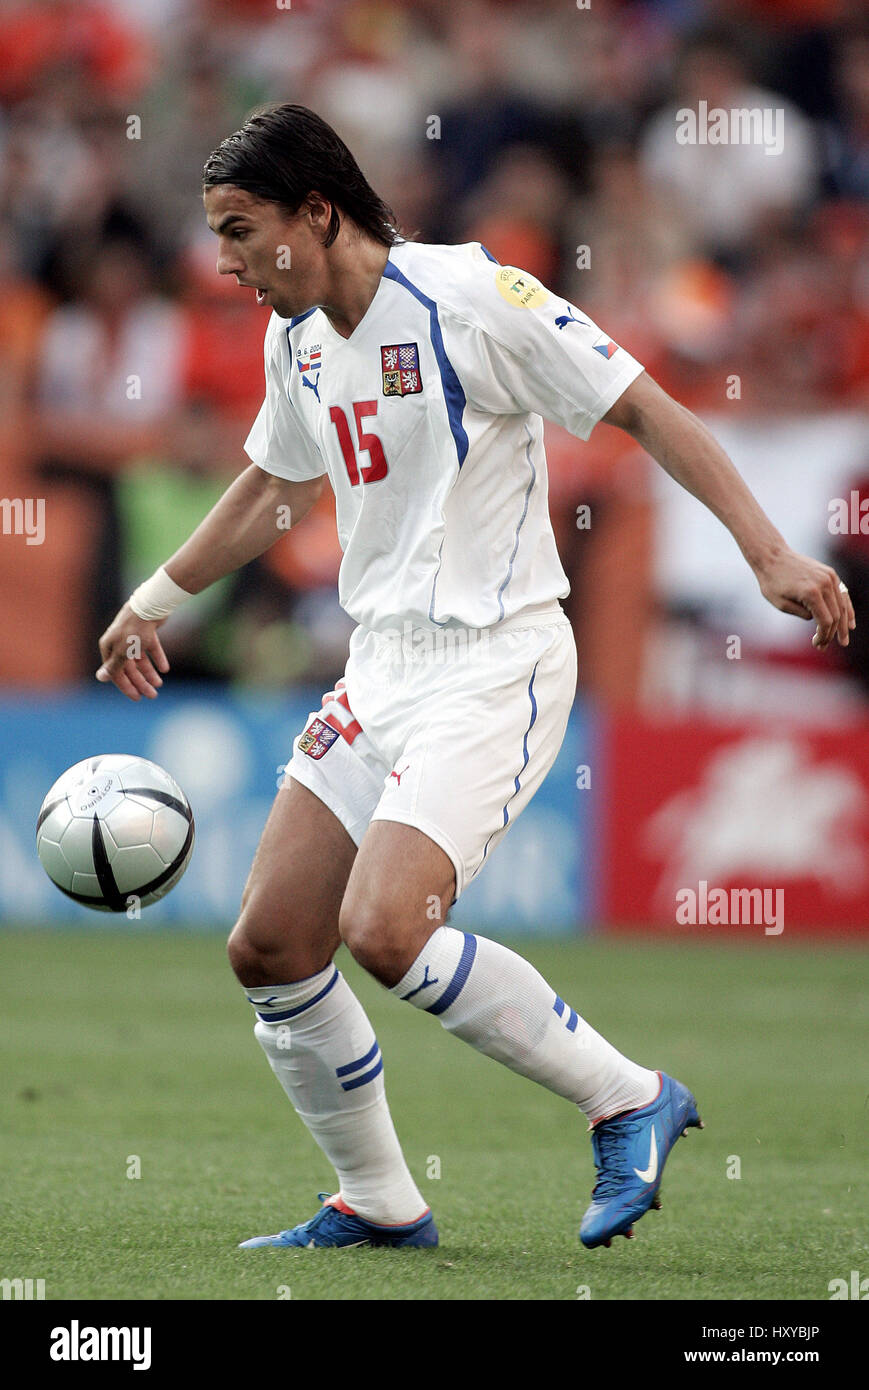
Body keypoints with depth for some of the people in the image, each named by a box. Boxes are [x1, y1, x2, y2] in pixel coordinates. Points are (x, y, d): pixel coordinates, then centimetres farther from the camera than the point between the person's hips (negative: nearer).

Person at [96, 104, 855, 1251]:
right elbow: (273, 488, 29)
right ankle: (379, 1206, 16)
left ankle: (630, 1103, -8)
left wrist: (769, 552, -19)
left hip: (496, 667, -8)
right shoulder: (298, 339, 10)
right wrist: (158, 600, 37)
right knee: (268, 951, 0)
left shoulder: (471, 296, -14)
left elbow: (643, 409, -12)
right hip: (381, 672, 8)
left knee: (385, 931, -24)